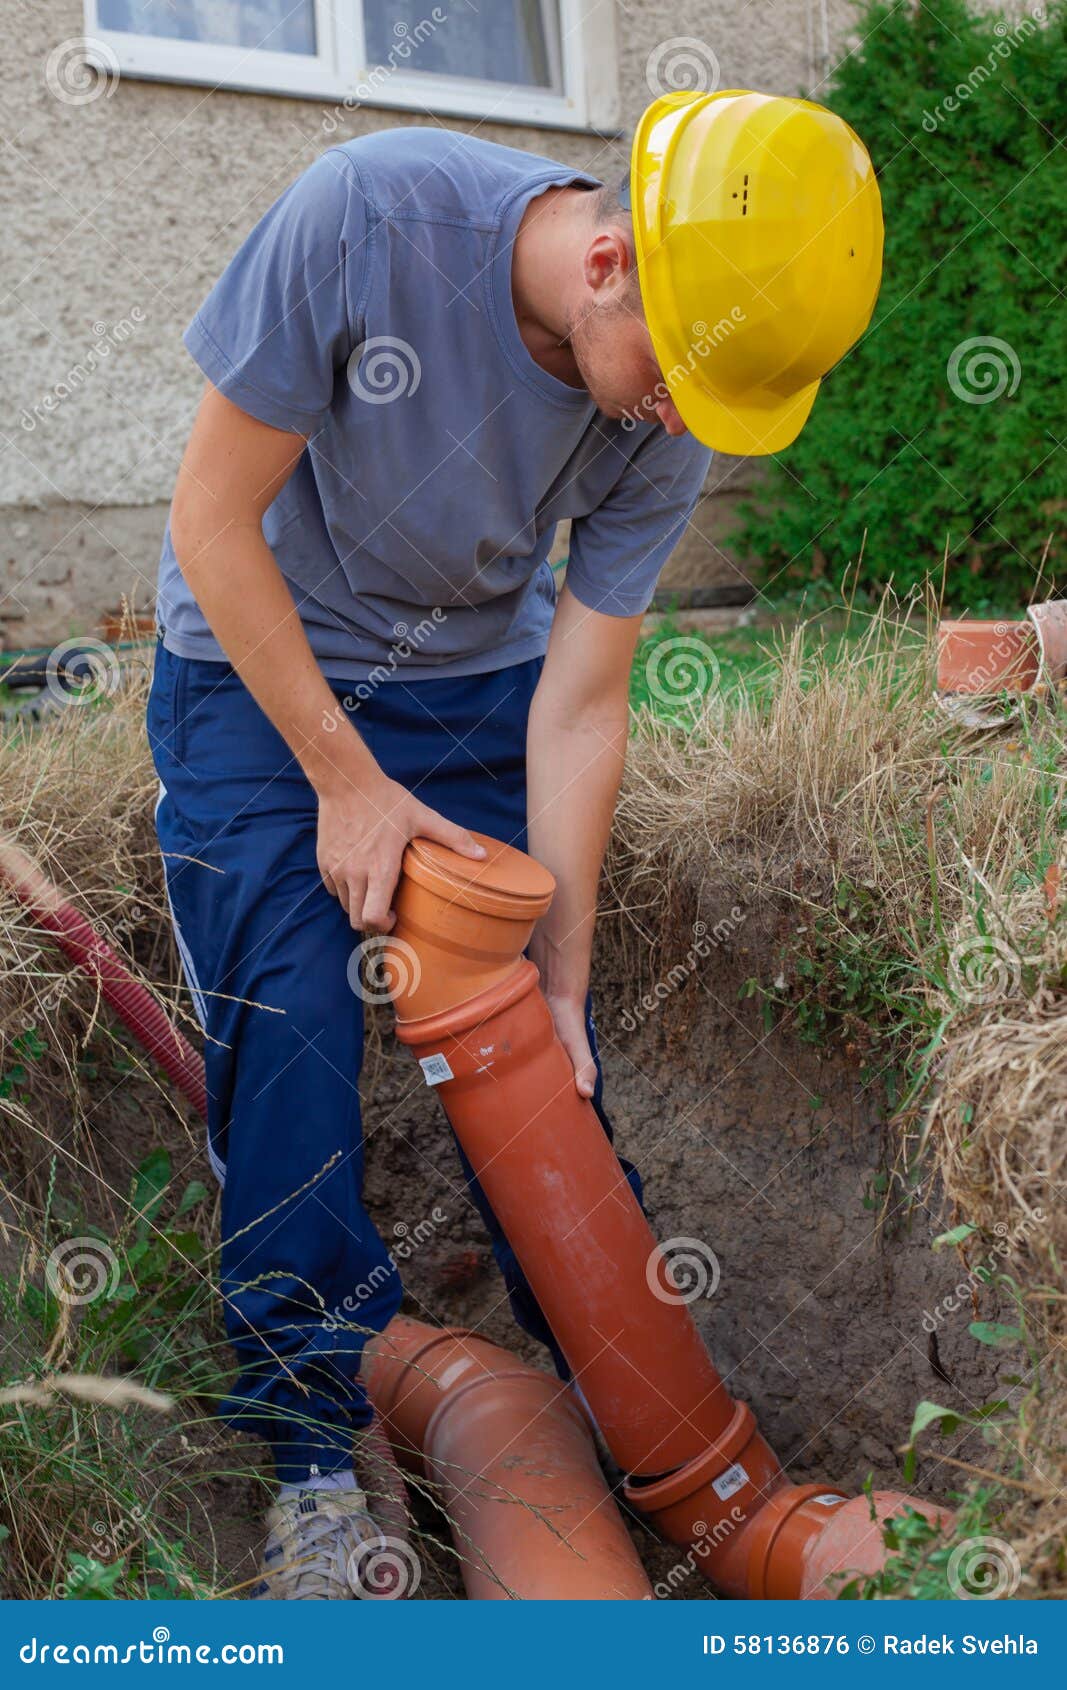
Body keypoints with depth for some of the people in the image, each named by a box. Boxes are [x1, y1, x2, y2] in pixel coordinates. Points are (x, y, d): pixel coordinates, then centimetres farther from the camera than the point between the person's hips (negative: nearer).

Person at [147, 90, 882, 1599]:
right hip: (260, 670, -2)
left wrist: (562, 976, -14)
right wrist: (347, 778, -20)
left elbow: (581, 702, -13)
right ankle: (314, 1443, 6)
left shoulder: (676, 417, -19)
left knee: (533, 1030, 0)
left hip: (476, 678, 3)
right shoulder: (369, 214, -30)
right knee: (287, 1035, -10)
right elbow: (212, 518, -21)